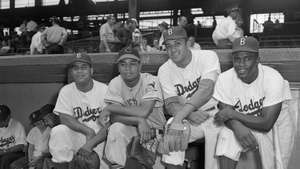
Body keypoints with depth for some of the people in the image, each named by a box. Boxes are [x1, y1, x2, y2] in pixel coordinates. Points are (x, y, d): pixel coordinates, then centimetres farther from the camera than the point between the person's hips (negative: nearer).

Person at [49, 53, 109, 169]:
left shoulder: (104, 89, -3)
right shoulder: (66, 91, 5)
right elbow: (64, 118, -7)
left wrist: (91, 143, -24)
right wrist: (89, 131, -19)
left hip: (99, 138, -2)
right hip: (75, 136, 3)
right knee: (58, 131, -25)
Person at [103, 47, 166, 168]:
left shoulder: (150, 81, -14)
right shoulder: (115, 83, -4)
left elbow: (143, 112, -27)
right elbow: (114, 118, -14)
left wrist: (110, 108, -20)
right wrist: (139, 121, -29)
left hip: (154, 130, -2)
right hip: (130, 130, 2)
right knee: (116, 128, -28)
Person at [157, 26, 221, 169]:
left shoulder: (208, 56, -13)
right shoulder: (164, 70, -1)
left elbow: (206, 90, -29)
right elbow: (170, 104, -9)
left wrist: (179, 117, -40)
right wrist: (189, 115, -32)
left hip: (215, 114, -3)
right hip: (187, 119, 3)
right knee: (169, 136, -24)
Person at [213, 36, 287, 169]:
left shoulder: (273, 78, -19)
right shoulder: (224, 79, -12)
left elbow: (267, 124, -21)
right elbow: (226, 116, -11)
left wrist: (233, 114, -24)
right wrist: (237, 127, -33)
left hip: (262, 131, -2)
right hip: (237, 127, 2)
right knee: (226, 135, -24)